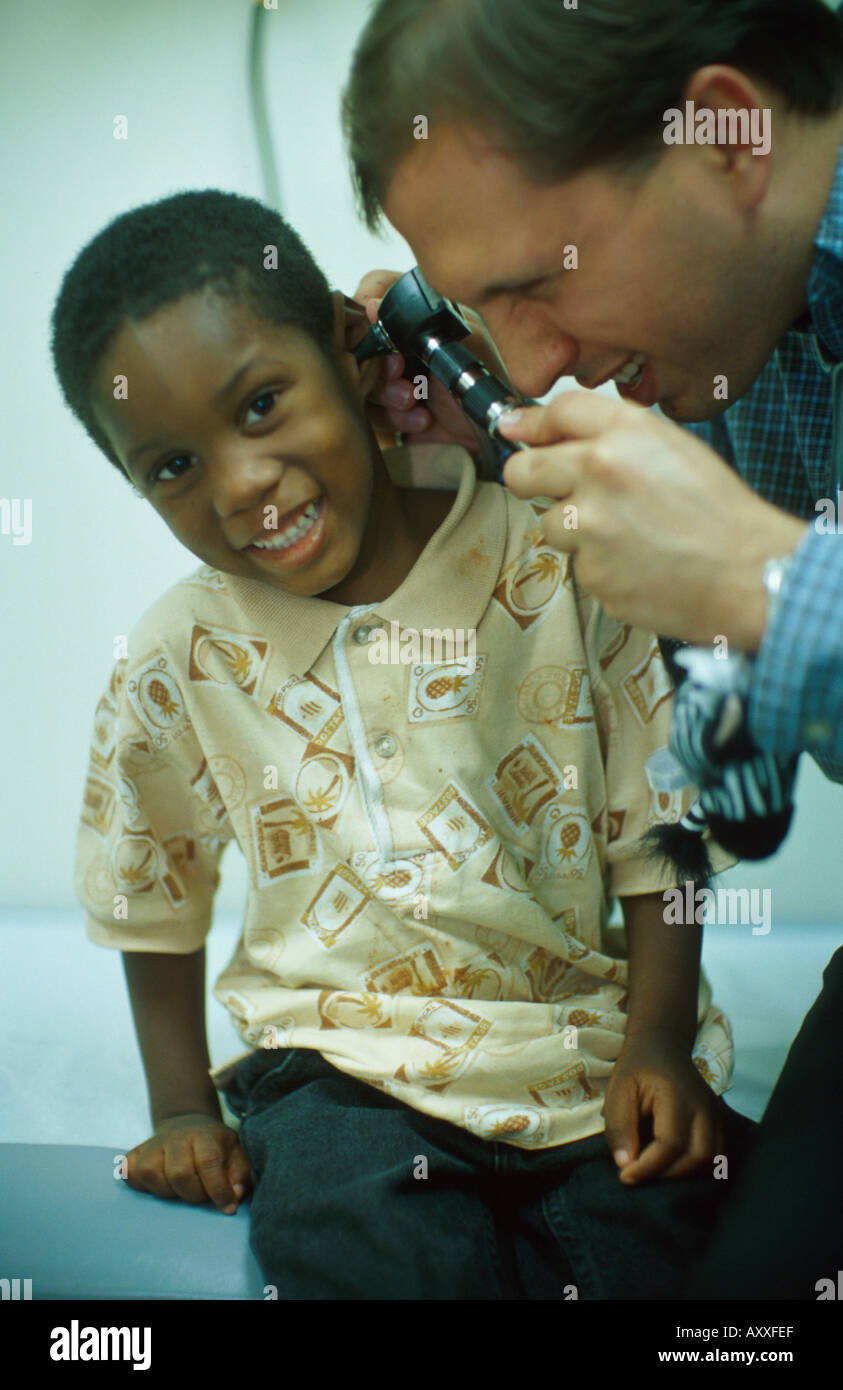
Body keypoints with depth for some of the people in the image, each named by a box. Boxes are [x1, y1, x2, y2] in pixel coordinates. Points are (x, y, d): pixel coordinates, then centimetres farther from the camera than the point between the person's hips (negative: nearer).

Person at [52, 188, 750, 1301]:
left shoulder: (553, 561, -8)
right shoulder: (177, 664, -4)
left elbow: (653, 833, -1)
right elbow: (155, 911, 13)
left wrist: (658, 1042, -8)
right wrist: (182, 1110, 11)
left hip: (595, 1049, 1)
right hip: (347, 1074, 0)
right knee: (381, 1253, -26)